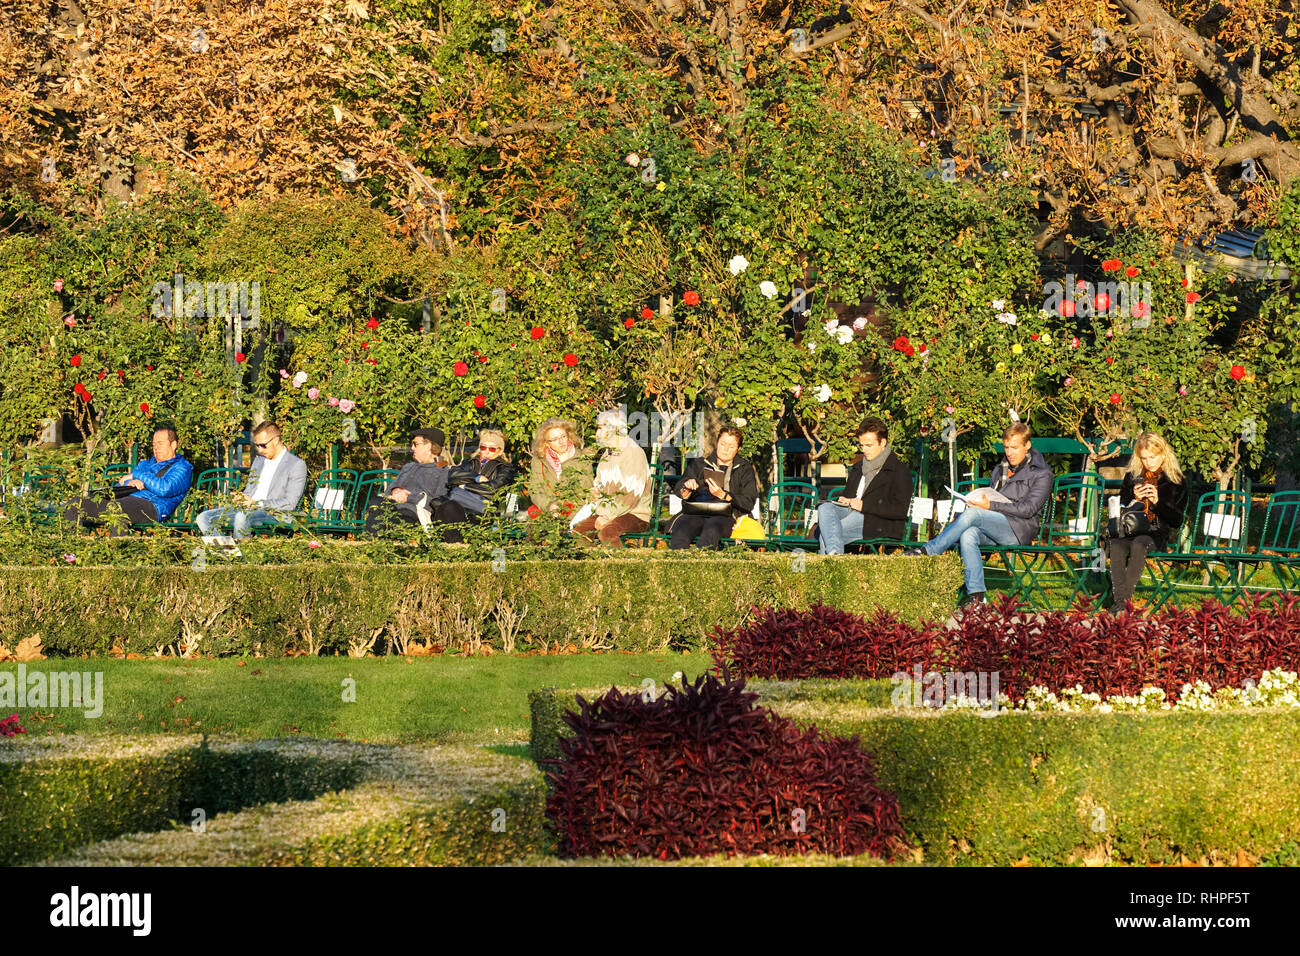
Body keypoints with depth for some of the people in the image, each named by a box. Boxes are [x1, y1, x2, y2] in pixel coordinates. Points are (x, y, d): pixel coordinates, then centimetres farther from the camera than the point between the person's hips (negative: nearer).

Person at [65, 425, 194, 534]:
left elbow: (165, 489, -10)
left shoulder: (182, 468, 11)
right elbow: (119, 486, 26)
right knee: (76, 506, -11)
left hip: (153, 506, -8)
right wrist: (131, 482, 1)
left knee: (114, 506, -42)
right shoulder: (145, 464, 35)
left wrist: (136, 476, -1)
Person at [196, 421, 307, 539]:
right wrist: (242, 497, 0)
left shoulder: (297, 465, -4)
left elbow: (290, 503, -10)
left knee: (242, 517, -39)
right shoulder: (259, 460, 22)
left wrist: (257, 503, -16)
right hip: (248, 508, 8)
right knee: (203, 518, -8)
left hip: (274, 513, -8)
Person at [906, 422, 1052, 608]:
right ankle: (976, 596, -40)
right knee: (968, 534, -31)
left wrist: (990, 506, -15)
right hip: (994, 528, 6)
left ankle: (927, 551, -30)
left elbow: (1028, 509, -8)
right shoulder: (1000, 469, 27)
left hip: (1019, 530, -6)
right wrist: (978, 500, 4)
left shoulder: (1041, 474, 4)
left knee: (972, 514, -30)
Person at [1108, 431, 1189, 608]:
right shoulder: (1132, 477, 17)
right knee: (1116, 546, -33)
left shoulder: (1176, 481, 7)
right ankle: (1118, 601, -43)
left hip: (1158, 534, -2)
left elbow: (1177, 522, 5)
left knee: (1139, 543, -37)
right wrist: (1134, 498, -1)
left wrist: (1158, 502, -10)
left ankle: (1125, 598, -40)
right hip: (1131, 531, 3)